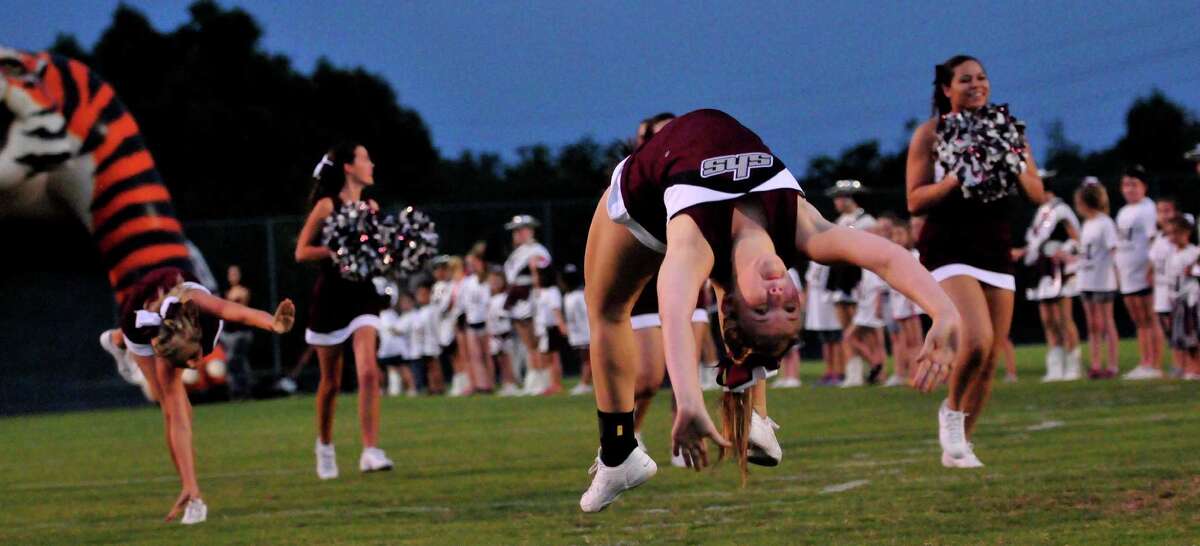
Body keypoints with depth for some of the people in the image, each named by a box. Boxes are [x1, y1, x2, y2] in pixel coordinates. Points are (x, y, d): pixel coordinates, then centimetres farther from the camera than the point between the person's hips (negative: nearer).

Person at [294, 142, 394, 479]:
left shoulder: (371, 207, 9)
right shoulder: (327, 206, -6)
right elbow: (301, 252, -8)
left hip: (363, 295, 3)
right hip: (331, 296, -3)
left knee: (368, 372, -15)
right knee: (331, 381, 8)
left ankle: (370, 451, -18)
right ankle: (325, 446, 30)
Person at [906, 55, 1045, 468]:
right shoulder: (930, 134, -1)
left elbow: (1037, 194, 8)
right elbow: (915, 201, -5)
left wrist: (1016, 171, -12)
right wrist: (955, 180, -20)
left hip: (996, 253, 5)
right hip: (949, 251, -5)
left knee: (990, 361, 4)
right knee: (976, 341, -25)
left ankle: (958, 447, 20)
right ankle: (951, 412, 3)